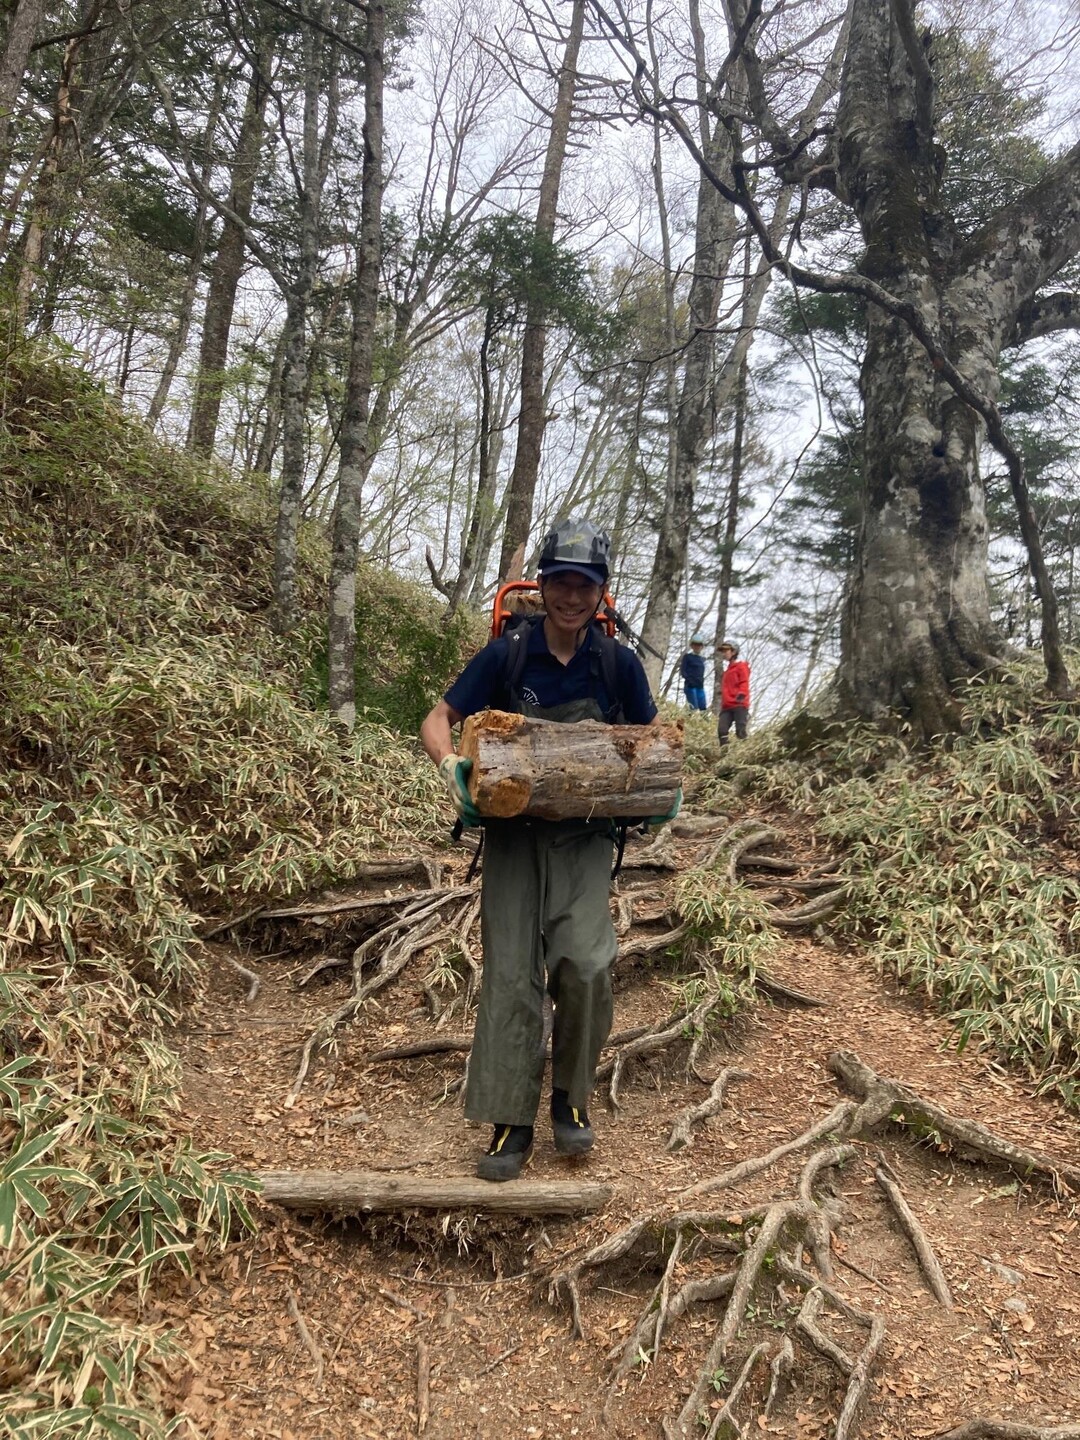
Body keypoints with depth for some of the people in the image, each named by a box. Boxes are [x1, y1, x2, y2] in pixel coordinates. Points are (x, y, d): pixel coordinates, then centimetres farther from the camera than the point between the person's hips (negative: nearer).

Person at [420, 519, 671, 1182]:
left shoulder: (619, 663, -4)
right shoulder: (506, 655, -8)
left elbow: (652, 738, 11)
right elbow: (439, 721, -2)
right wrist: (452, 765, -23)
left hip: (586, 835, 0)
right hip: (515, 832, 0)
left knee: (584, 963, -16)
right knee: (512, 973, -1)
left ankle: (572, 1096, 10)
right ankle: (512, 1122, 12)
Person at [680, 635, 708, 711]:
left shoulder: (702, 658, 17)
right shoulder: (688, 656, 1)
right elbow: (683, 671, -4)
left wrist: (701, 681, 7)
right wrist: (689, 680, -17)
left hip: (700, 686, 6)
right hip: (690, 685, -6)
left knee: (703, 707, -1)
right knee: (694, 708, -12)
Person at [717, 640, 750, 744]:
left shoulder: (741, 666, 3)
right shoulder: (728, 669, 27)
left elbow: (744, 683, -9)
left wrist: (741, 695, -25)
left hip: (739, 705, -7)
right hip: (727, 706, 7)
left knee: (740, 731, -12)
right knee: (722, 730, -7)